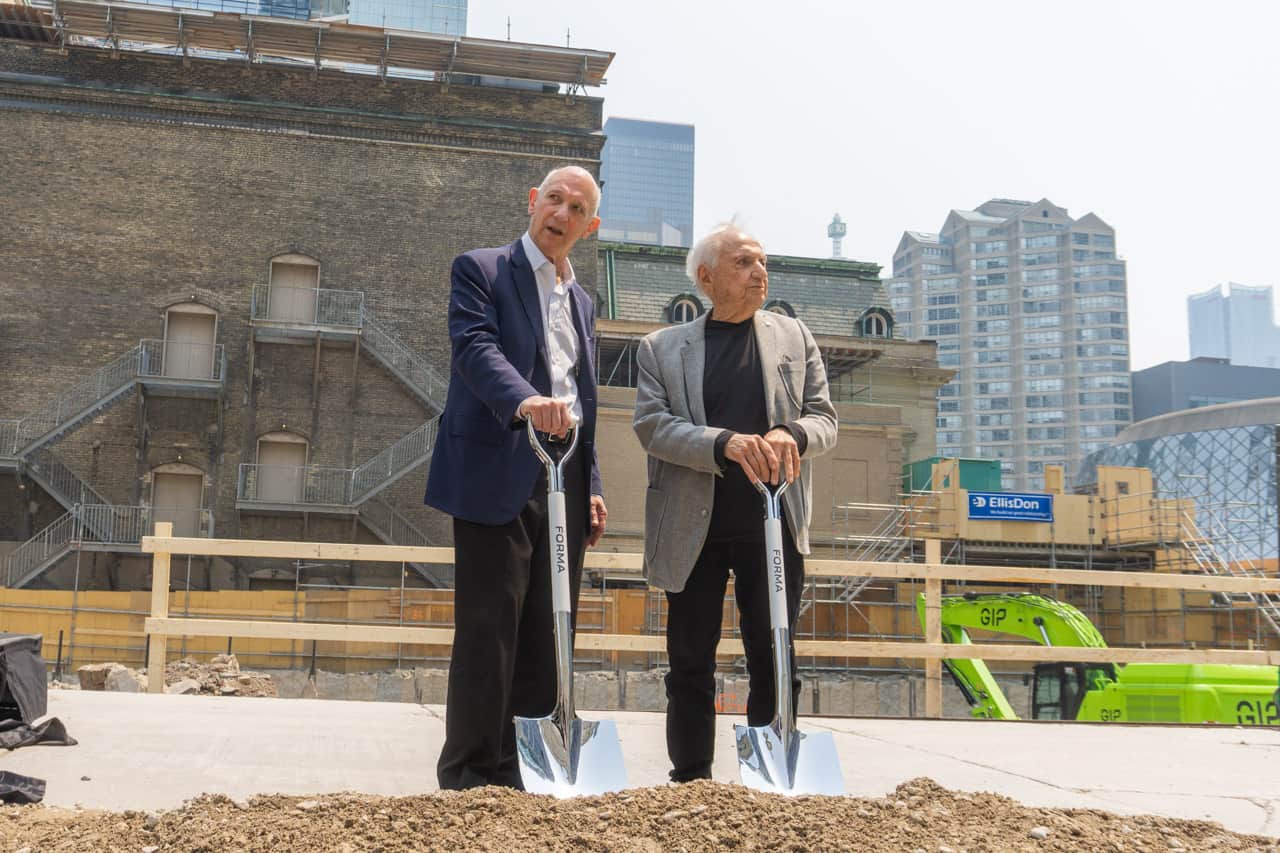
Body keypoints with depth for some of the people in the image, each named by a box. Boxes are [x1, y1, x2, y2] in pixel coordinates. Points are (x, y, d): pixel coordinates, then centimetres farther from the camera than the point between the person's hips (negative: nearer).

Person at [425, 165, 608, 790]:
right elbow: (475, 346, -17)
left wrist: (591, 486, 14)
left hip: (563, 481, 6)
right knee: (488, 630, -6)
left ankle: (527, 774, 13)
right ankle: (470, 777, 1)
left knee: (547, 634, 6)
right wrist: (526, 399, -36)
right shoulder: (480, 270, 2)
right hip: (498, 476, -6)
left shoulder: (582, 302, 23)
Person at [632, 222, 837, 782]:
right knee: (690, 665, 6)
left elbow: (824, 418, 7)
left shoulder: (794, 337, 12)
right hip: (693, 526, -1)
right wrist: (726, 443, -23)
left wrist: (791, 434, -16)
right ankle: (691, 783, 17)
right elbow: (651, 425, -7)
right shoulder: (662, 347, 5)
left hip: (772, 525, 1)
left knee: (774, 663, 5)